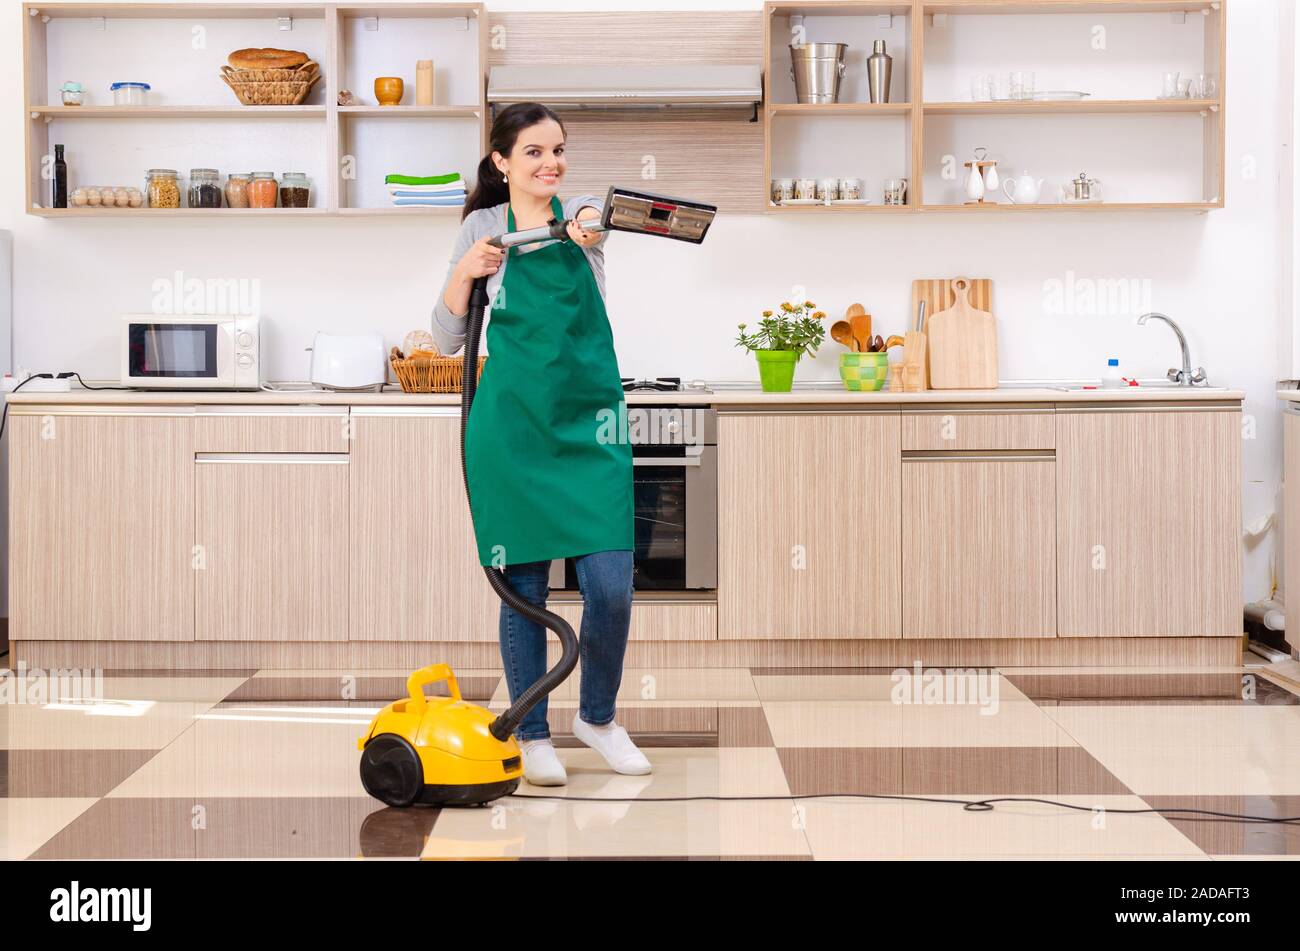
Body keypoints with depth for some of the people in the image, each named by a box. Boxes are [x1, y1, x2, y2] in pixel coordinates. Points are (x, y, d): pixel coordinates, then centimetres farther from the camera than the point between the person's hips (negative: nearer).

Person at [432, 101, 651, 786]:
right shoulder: (483, 226, 4)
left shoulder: (581, 215, 4)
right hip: (511, 428, 0)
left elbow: (605, 215, -22)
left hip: (590, 425, 0)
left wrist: (592, 222, -44)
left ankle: (597, 717, 19)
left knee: (611, 585, -5)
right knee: (523, 588, 4)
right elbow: (448, 339, 7)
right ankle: (532, 736, 18)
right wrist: (463, 274, -10)